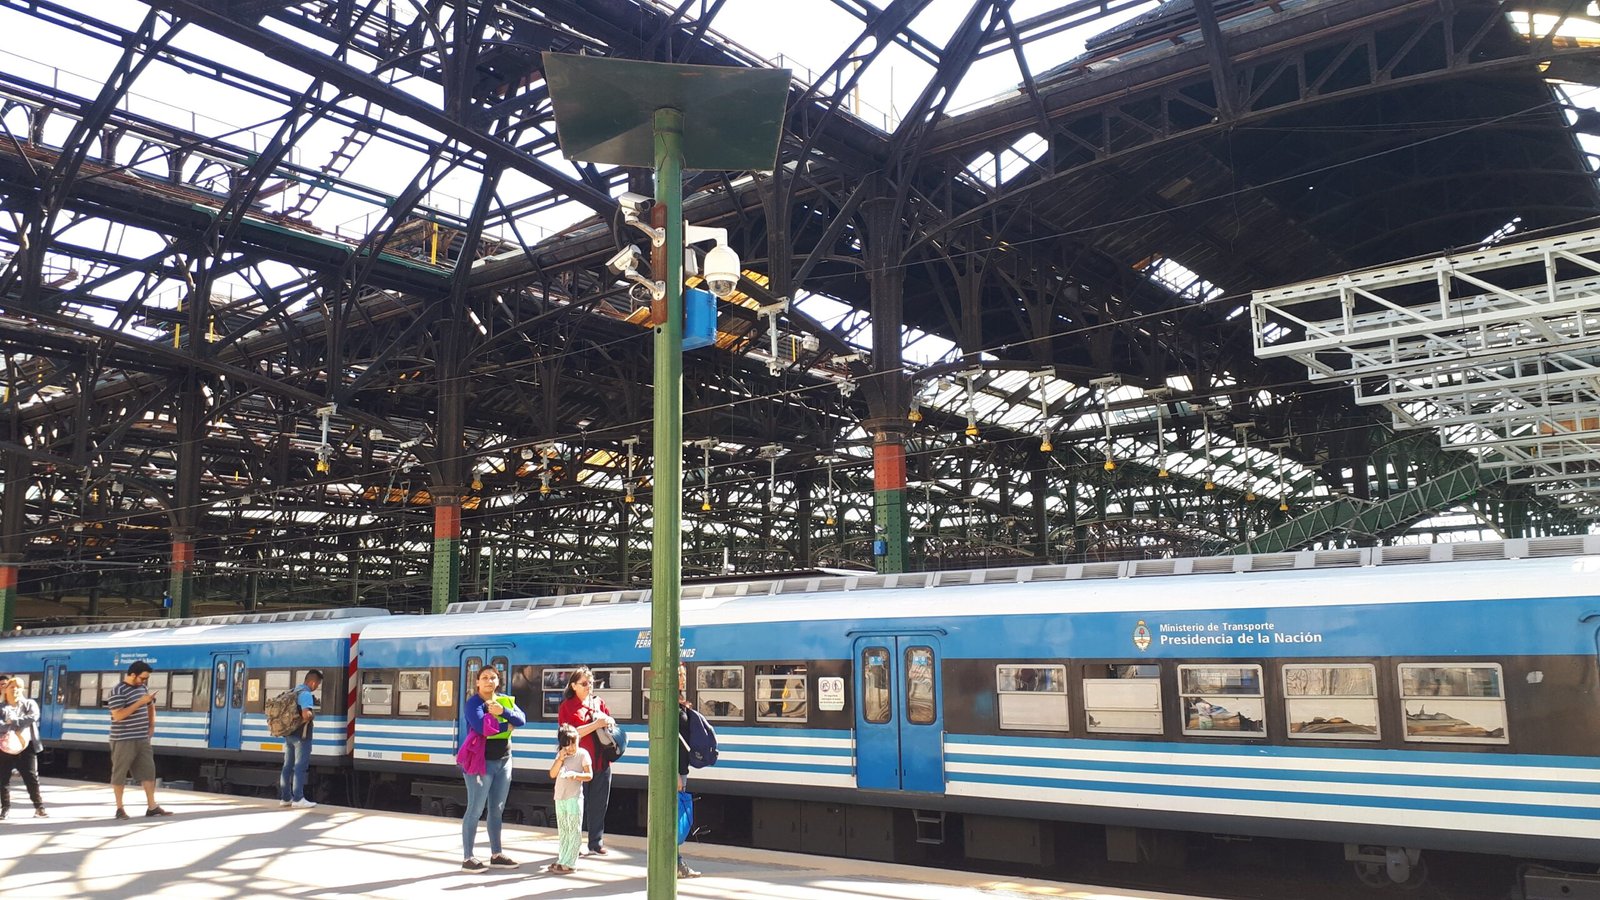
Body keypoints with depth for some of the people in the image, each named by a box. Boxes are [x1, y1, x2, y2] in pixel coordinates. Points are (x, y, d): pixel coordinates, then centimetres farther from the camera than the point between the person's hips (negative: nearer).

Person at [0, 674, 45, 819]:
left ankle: (39, 808, 2)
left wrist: (13, 723, -18)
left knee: (32, 778, -1)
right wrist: (14, 727, -25)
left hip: (26, 747, 0)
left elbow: (33, 717, -14)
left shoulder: (29, 704, 7)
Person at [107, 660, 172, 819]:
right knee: (120, 773, 3)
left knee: (148, 770, 6)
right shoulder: (118, 691, -13)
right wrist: (140, 702, -24)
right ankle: (120, 809, 12)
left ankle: (152, 807, 10)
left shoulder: (142, 687, 10)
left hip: (142, 738, 7)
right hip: (124, 740, -7)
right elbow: (117, 715, -22)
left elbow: (151, 705, 27)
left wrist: (151, 725, 17)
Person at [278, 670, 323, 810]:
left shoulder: (293, 692, 12)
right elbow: (306, 714, -31)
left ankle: (285, 798, 19)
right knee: (300, 767, -3)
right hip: (301, 736, -9)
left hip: (288, 734, 9)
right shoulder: (306, 694, -18)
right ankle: (298, 799, -2)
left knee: (288, 766, 13)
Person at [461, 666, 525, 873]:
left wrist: (503, 712, -22)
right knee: (475, 809, -4)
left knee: (497, 809, 12)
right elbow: (482, 727, -27)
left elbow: (522, 720, -5)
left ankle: (496, 854, 21)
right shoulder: (472, 703, -10)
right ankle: (467, 858, 3)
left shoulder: (505, 700, 9)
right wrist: (507, 726, -12)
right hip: (481, 761, -6)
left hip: (504, 761, 7)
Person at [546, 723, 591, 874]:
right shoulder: (561, 755, 9)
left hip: (574, 797, -6)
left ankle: (569, 863, -4)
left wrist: (576, 775, -27)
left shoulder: (582, 754, -7)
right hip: (560, 797, 6)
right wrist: (560, 759, -10)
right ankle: (562, 860, 22)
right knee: (563, 831, 14)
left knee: (574, 830, -5)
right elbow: (552, 774, 3)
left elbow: (589, 775, -9)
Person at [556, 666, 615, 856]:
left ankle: (596, 842, 17)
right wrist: (595, 725, -21)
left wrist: (608, 722, -7)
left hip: (601, 762, 5)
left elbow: (612, 725, 18)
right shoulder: (567, 706, -2)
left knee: (598, 804, 8)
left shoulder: (599, 703, 13)